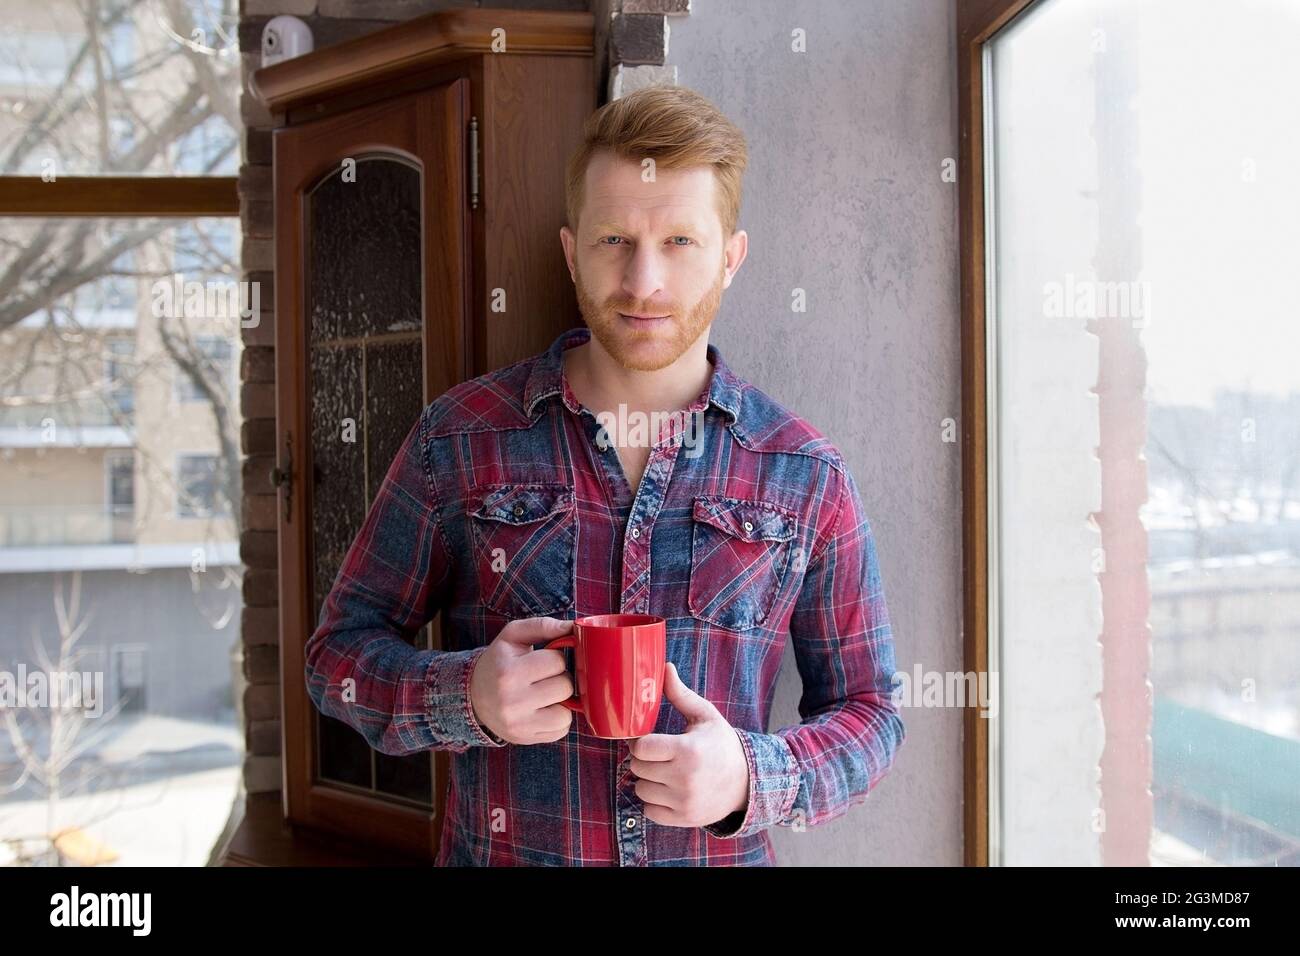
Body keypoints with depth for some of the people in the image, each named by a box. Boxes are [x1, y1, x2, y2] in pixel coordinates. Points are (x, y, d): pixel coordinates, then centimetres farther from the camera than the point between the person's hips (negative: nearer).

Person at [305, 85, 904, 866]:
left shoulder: (807, 476, -5)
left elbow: (868, 712, 1)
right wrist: (467, 698, -19)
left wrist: (751, 778, -18)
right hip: (500, 852, 0)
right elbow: (340, 649, 0)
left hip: (727, 852, 1)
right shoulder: (458, 441, -6)